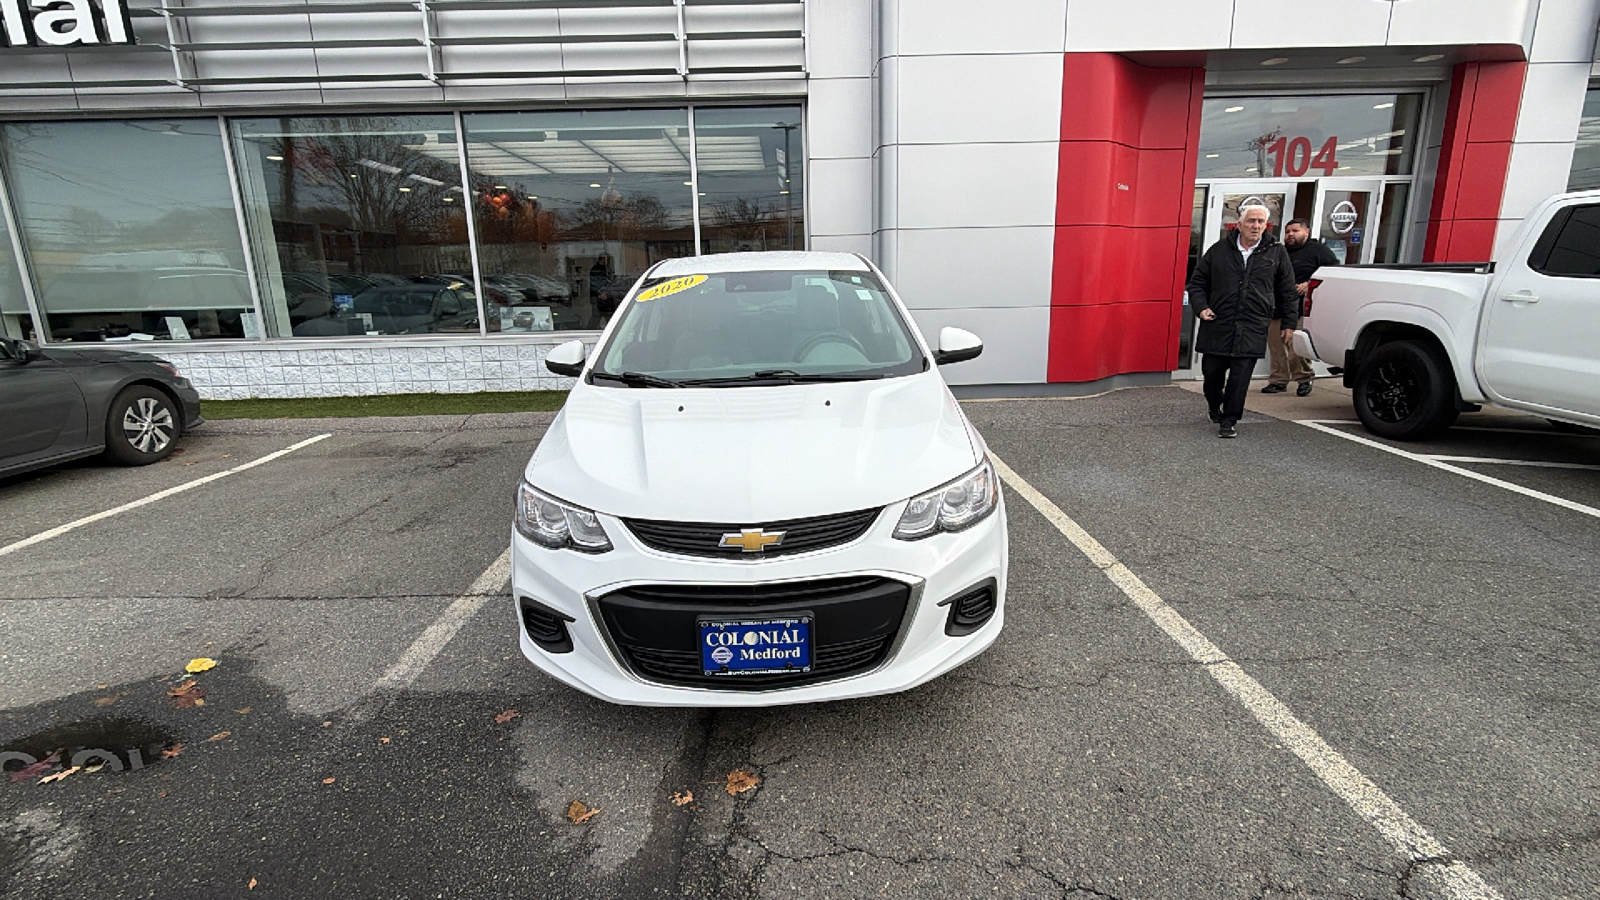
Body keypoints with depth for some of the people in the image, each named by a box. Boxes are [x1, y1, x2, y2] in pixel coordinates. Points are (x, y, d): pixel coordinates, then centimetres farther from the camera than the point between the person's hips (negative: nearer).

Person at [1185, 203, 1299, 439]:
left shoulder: (1277, 253, 7)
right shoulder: (1219, 250, 6)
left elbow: (1287, 291, 13)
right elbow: (1197, 282, 13)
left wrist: (1289, 322, 11)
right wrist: (1201, 307, -2)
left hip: (1252, 329, -1)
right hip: (1217, 324, 1)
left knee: (1240, 377, -5)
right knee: (1212, 372, 7)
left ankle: (1228, 421, 3)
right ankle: (1215, 408, 33)